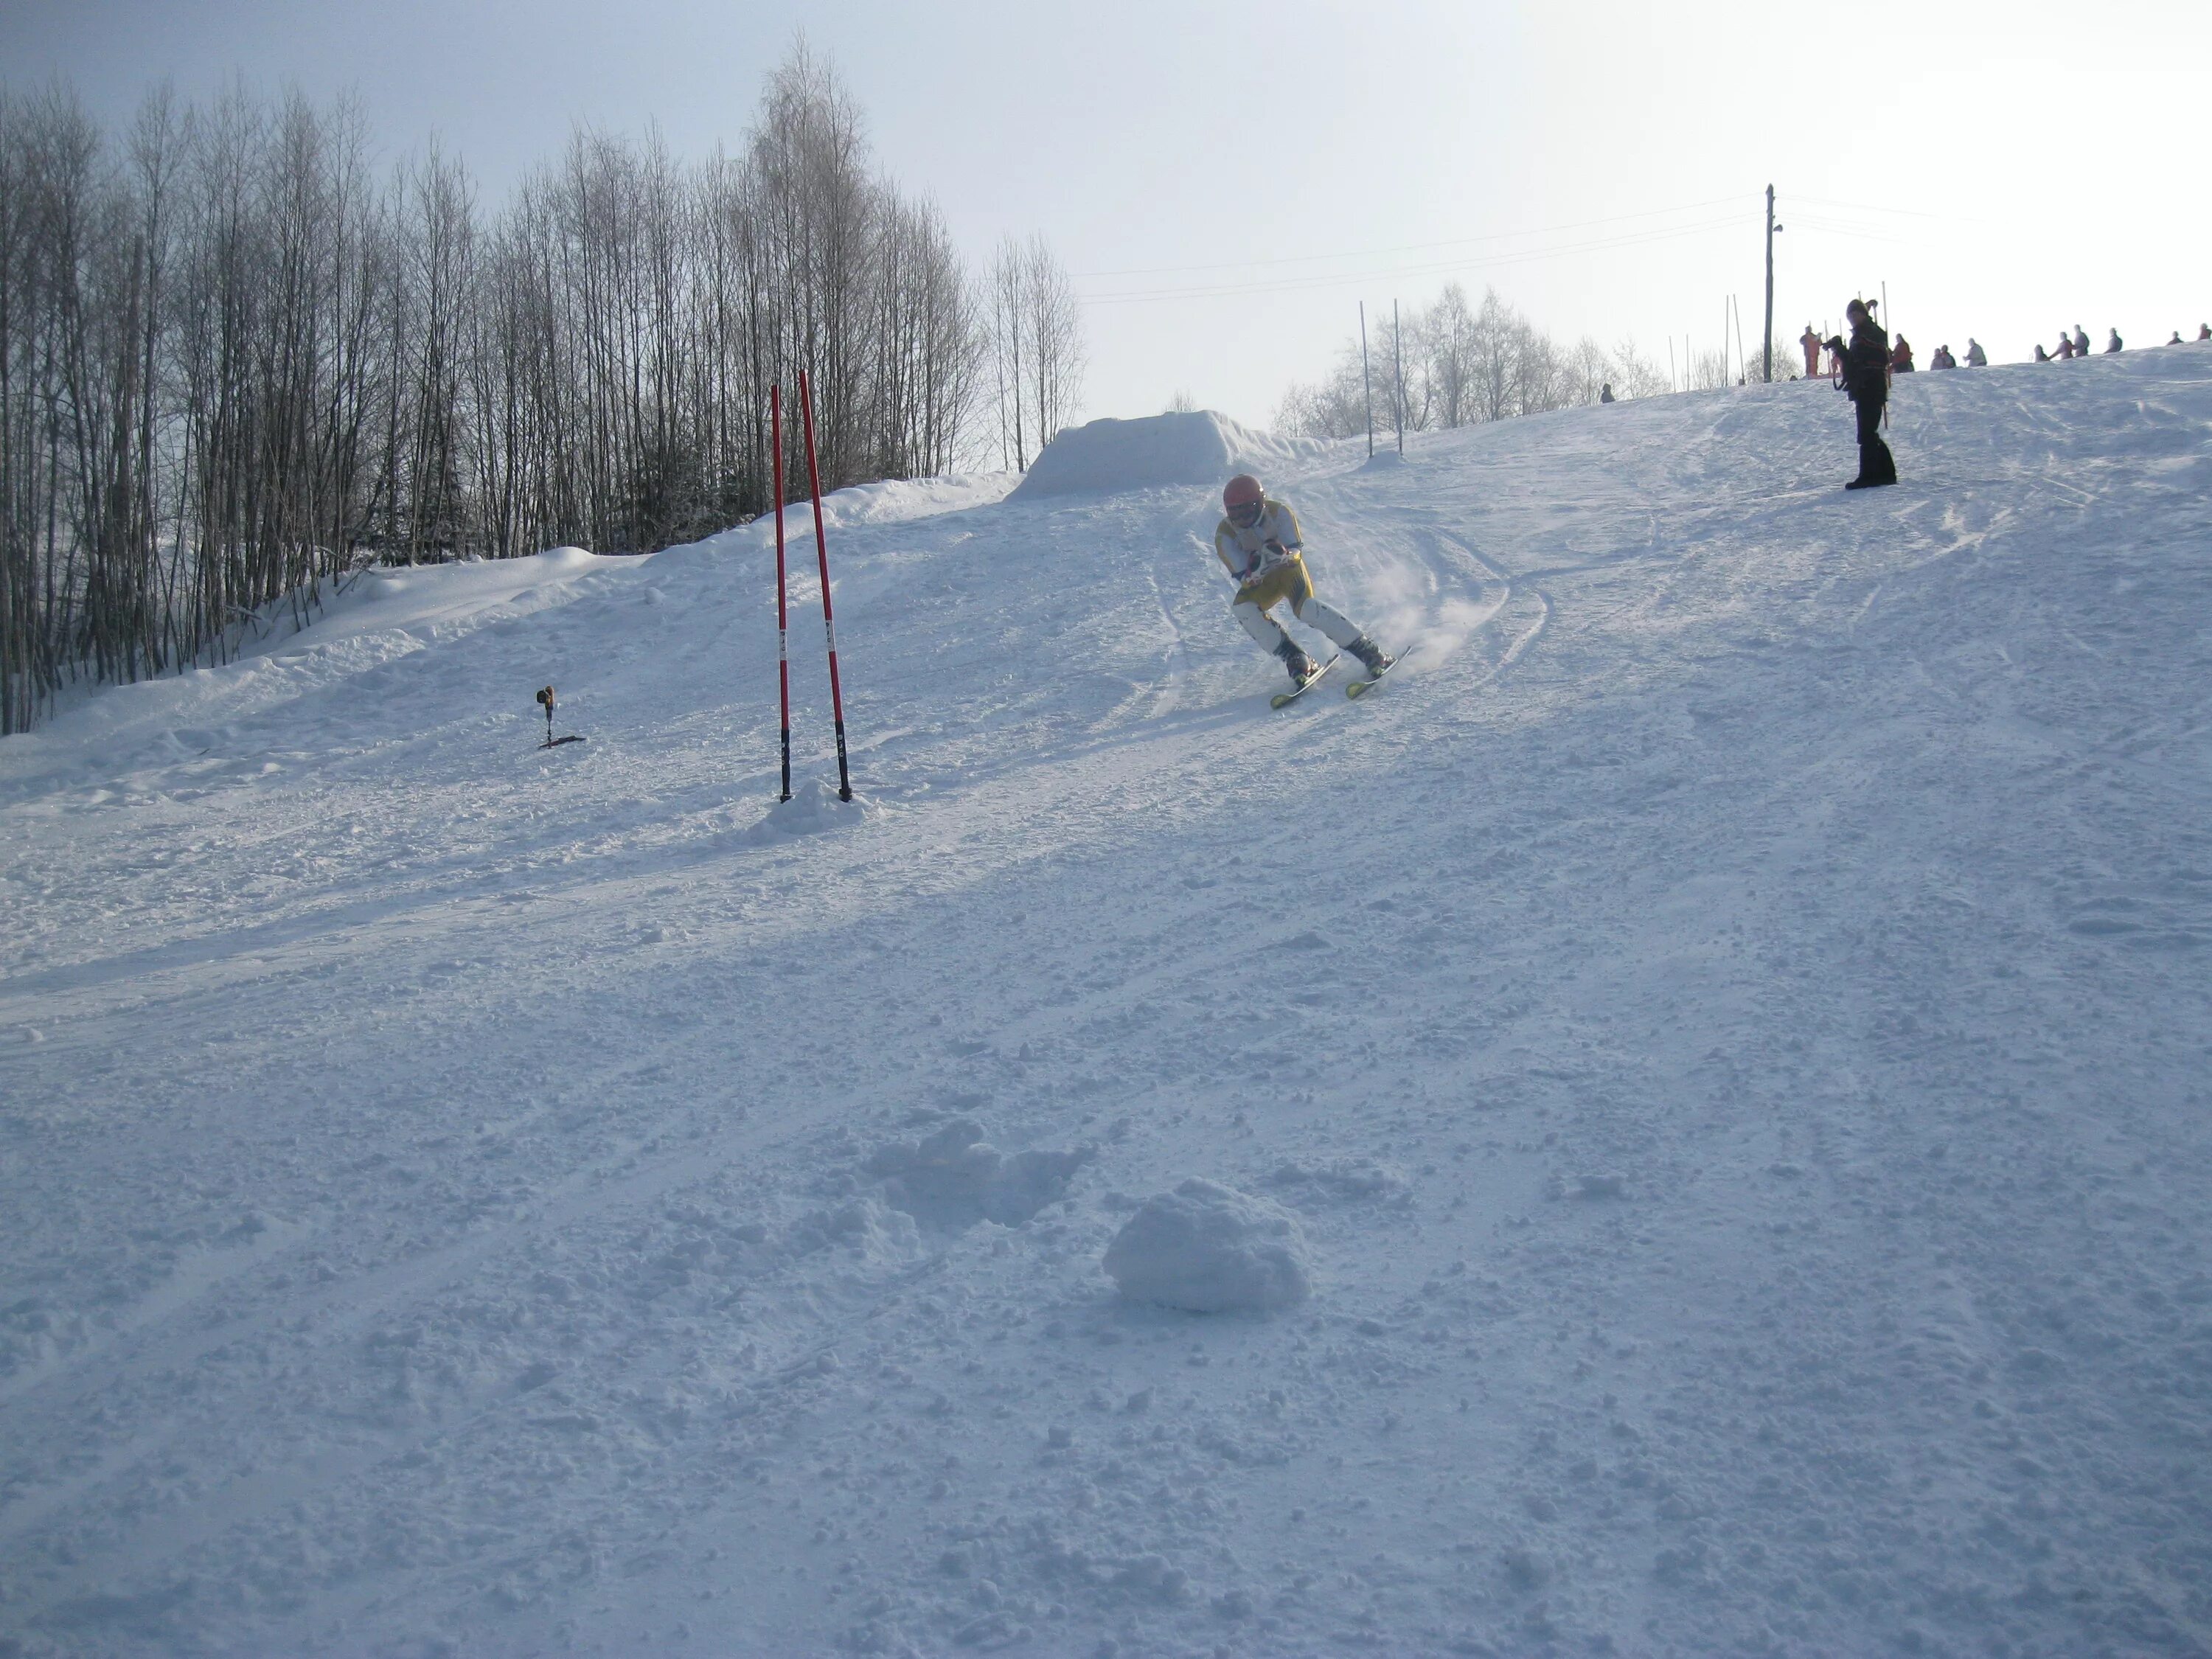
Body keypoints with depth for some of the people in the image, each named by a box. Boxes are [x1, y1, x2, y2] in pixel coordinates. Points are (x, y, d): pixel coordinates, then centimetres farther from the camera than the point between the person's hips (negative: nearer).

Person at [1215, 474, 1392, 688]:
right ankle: (1294, 659, -21)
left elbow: (1297, 552, -25)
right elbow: (1245, 580, -26)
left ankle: (1369, 651, -26)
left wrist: (1283, 553, -48)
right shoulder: (1225, 535, -23)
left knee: (1305, 608, -29)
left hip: (1289, 568, -2)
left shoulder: (1279, 513, -23)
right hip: (1259, 582, 2)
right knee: (1242, 608, -27)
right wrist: (1260, 563, -47)